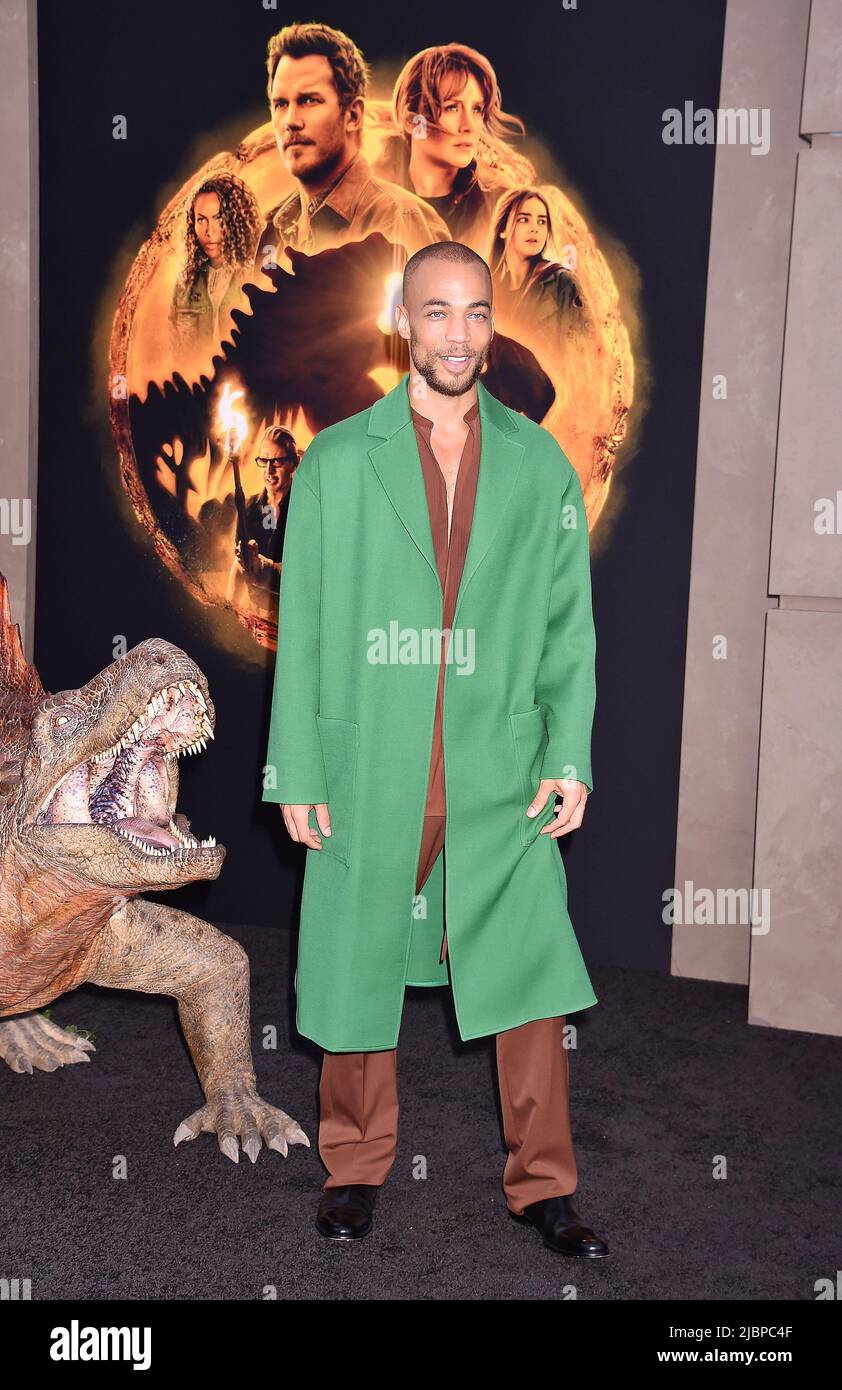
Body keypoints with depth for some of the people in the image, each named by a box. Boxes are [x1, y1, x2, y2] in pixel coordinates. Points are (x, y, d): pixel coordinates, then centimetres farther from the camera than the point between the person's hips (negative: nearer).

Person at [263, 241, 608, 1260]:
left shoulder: (543, 467, 7)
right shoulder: (334, 462, 3)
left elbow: (569, 626, 7)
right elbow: (302, 630, 1)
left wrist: (569, 757, -2)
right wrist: (296, 774, -2)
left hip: (505, 777, 1)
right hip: (370, 777, 0)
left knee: (531, 981, 3)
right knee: (355, 975, 11)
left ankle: (542, 1185, 22)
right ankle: (355, 1169, 32)